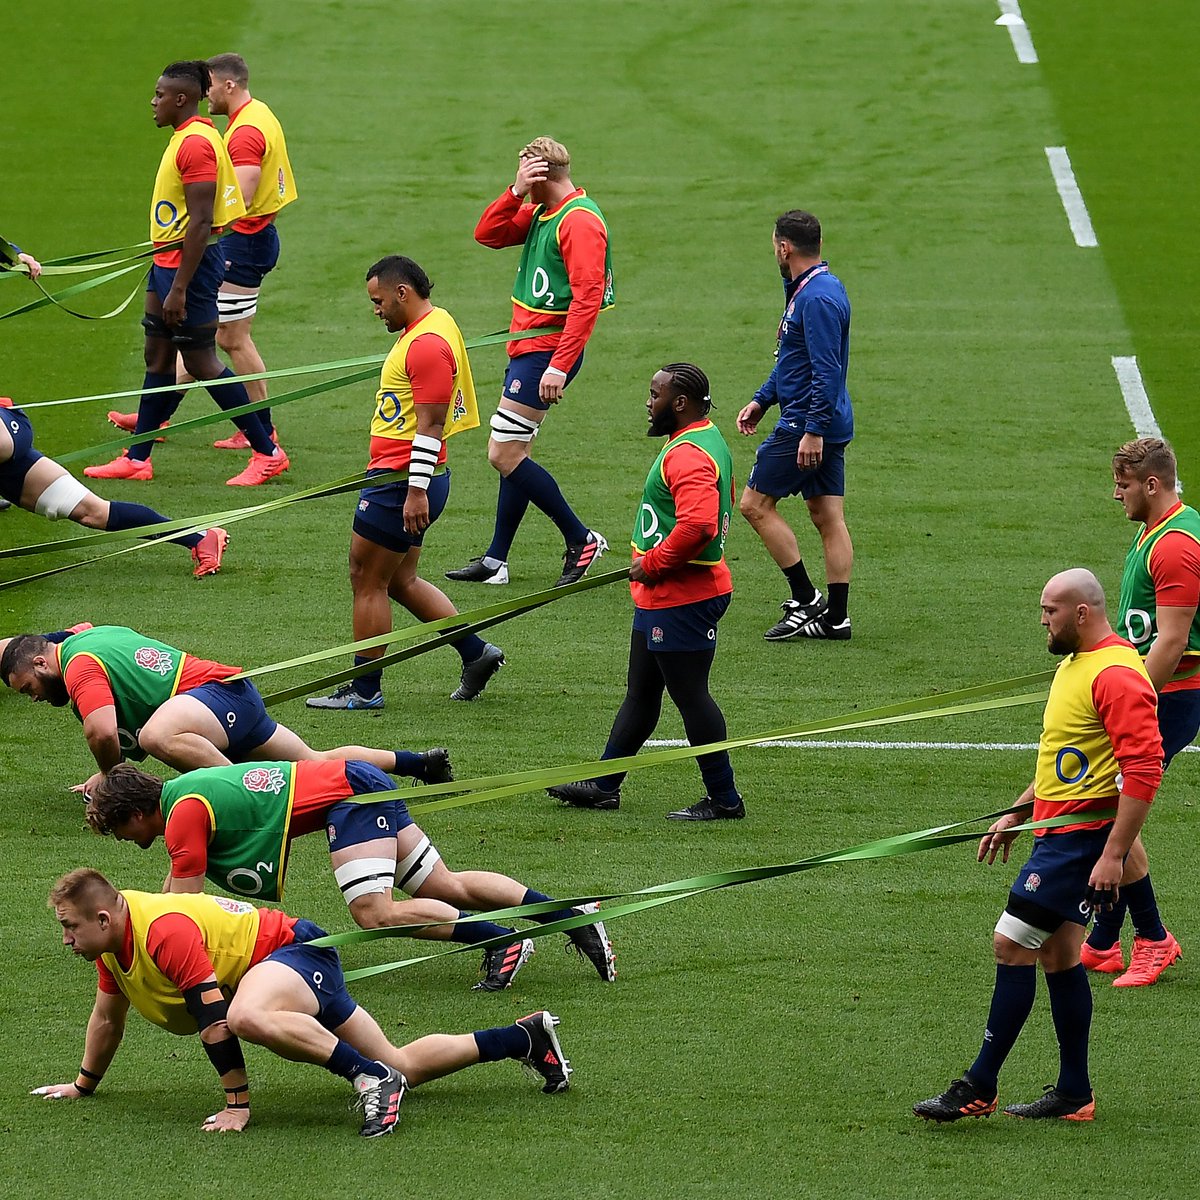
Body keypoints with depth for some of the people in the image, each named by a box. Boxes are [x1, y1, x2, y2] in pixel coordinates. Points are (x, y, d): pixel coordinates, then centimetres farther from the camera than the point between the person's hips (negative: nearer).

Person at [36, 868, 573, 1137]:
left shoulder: (164, 932, -29)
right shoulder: (111, 939, 1)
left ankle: (372, 1077, -32)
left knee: (248, 1015, -44)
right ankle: (527, 1037, 28)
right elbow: (107, 1016, 20)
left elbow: (216, 1019, -30)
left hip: (296, 950, -10)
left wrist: (237, 1105, -27)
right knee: (404, 1068, 14)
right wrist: (82, 1085, 28)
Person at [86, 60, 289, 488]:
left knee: (200, 362, -4)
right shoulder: (186, 139, 12)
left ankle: (267, 452, 2)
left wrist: (179, 288, -25)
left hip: (190, 261, -10)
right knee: (158, 357, 13)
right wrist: (166, 279, 24)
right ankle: (137, 458, 20)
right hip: (169, 260, 10)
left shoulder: (197, 143, -20)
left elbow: (201, 221, -24)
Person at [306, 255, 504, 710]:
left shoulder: (428, 344, -20)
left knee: (367, 580, -1)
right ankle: (476, 652, 21)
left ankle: (364, 689, 5)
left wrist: (416, 491, -24)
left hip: (402, 483, -11)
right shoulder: (434, 324, 13)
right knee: (401, 581, 17)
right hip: (406, 480, 11)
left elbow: (430, 425, -24)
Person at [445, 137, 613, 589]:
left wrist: (560, 365, -28)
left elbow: (587, 297, -24)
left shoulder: (580, 220, -18)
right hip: (527, 347, 10)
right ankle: (495, 561, 18)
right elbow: (488, 234, 12)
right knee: (513, 454, 12)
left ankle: (581, 540, 0)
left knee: (504, 454, -9)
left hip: (547, 350, -10)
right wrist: (515, 193, -5)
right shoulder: (540, 212, 12)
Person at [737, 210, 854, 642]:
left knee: (755, 504, -2)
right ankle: (835, 617, 8)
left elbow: (827, 371, -24)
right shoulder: (804, 290, 14)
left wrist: (814, 431, -25)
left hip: (806, 425, -10)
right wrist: (762, 400, 23)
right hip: (829, 426, 10)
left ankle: (806, 600, -2)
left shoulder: (817, 299, -19)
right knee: (828, 517, 8)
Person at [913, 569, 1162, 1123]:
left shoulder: (1116, 676, -18)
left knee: (1013, 945, -10)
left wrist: (1113, 854, -25)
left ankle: (979, 1088, -7)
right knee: (1057, 955, 12)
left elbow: (1144, 769, -23)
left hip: (1083, 838, -10)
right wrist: (1015, 814, 24)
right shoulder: (1073, 665, 16)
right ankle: (1073, 1093, 17)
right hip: (1057, 832, 10)